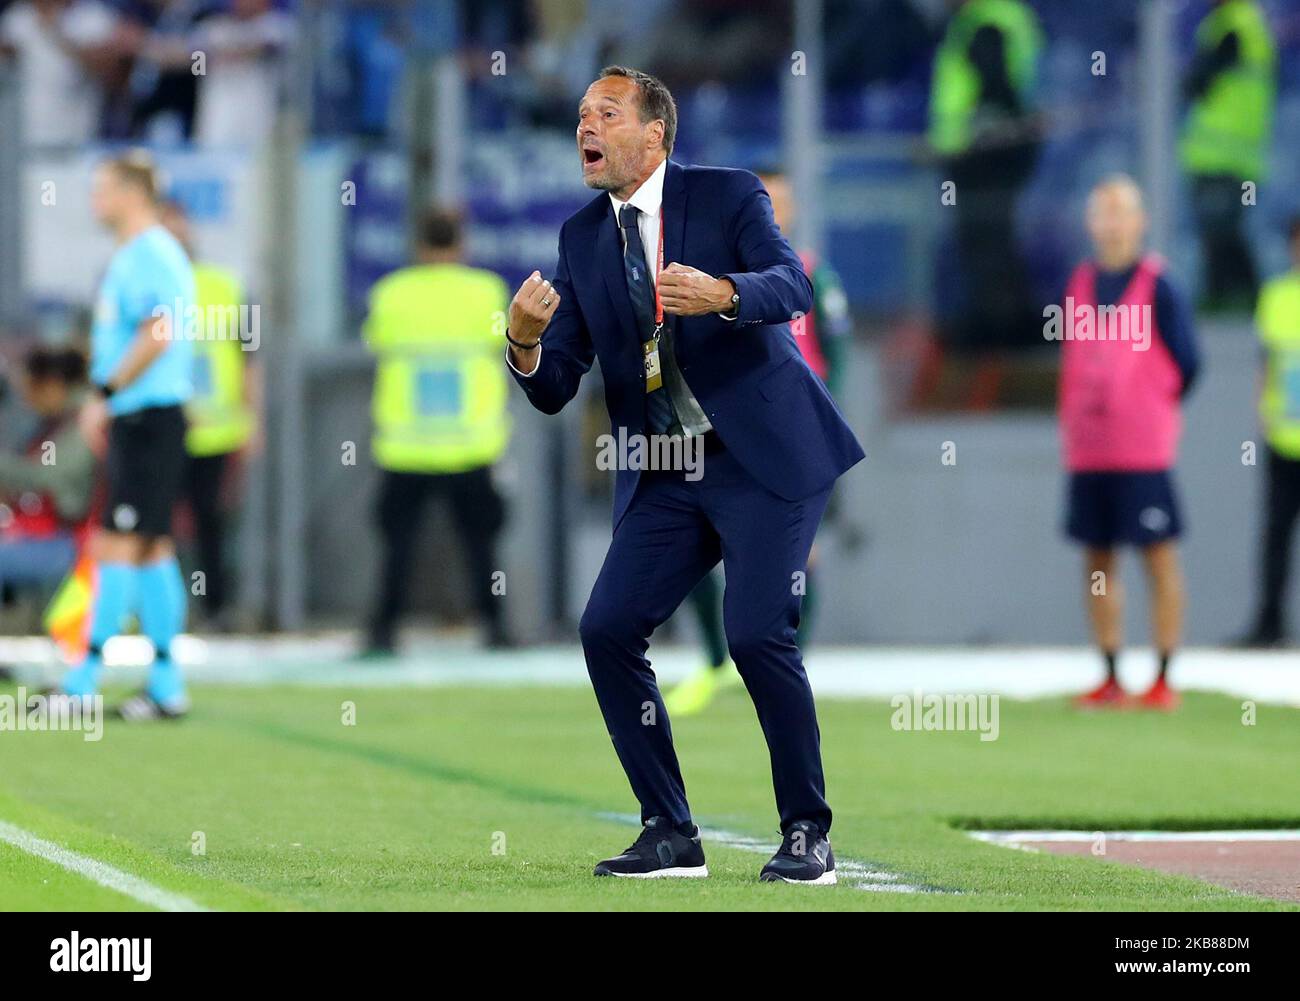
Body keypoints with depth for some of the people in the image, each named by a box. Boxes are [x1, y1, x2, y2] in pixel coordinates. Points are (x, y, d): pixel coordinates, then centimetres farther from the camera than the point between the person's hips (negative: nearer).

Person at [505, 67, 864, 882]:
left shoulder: (728, 196, -4)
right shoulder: (582, 238, 9)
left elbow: (792, 286, -21)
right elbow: (555, 388, 5)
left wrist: (722, 294, -42)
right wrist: (526, 345, -18)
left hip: (765, 457, -5)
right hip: (664, 479, 5)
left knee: (758, 635, -17)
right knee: (607, 631, -8)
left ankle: (809, 835, -2)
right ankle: (672, 835, 4)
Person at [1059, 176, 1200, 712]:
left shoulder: (1157, 286, -4)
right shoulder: (1081, 284, 11)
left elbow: (1186, 364, -1)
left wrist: (1156, 411, 5)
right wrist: (1071, 430, 13)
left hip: (1144, 450, -6)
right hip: (1087, 450, 6)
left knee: (1158, 557, -3)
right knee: (1097, 561, 7)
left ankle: (1163, 680, 0)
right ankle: (1110, 678, 14)